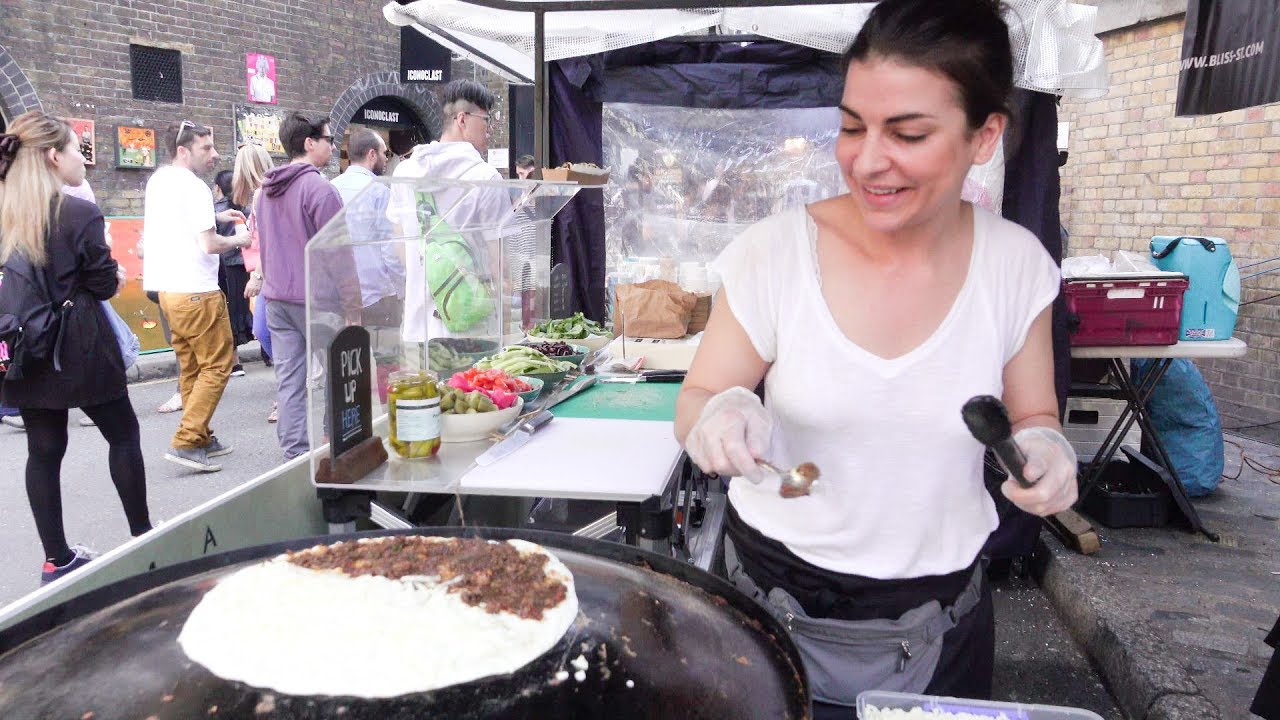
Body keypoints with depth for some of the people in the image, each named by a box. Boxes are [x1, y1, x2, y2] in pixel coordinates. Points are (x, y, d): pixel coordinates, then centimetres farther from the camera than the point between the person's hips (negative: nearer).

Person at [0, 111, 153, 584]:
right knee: (123, 434, 10)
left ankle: (57, 558, 17)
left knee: (44, 449, 9)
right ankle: (142, 535, 18)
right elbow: (105, 285, -9)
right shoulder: (79, 215, -15)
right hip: (80, 351, -6)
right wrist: (112, 276, 10)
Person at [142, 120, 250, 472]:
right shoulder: (194, 188, -15)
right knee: (217, 364, -2)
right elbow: (209, 245, -20)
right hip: (196, 290, -9)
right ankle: (186, 442, -7)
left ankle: (201, 438, 22)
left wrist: (215, 217, 20)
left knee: (191, 367, 15)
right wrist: (238, 240, -2)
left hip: (167, 287, 9)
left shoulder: (158, 180, 13)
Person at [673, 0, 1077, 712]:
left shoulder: (1017, 264, -9)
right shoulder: (773, 251, -16)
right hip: (777, 598, -1)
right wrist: (716, 416, -30)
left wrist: (1045, 450, -18)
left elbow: (1031, 417, 4)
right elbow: (697, 400, -8)